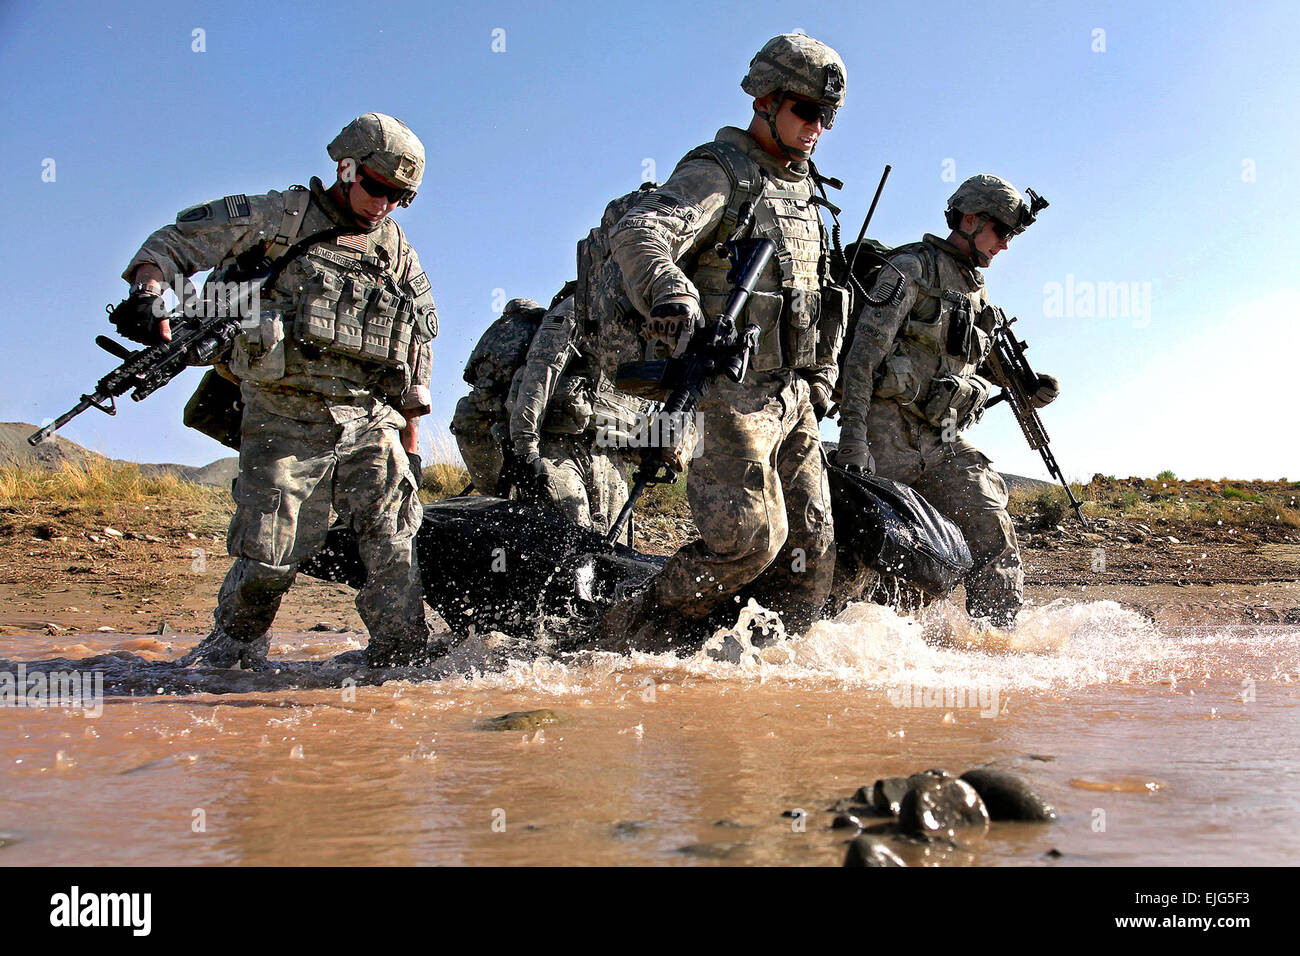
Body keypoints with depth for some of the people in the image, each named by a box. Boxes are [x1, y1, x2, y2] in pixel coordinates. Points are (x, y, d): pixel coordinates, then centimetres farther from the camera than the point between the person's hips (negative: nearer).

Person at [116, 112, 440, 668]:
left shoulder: (399, 254, 14)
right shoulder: (284, 217, 2)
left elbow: (416, 352, 19)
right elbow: (179, 239, 2)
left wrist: (410, 439, 16)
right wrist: (148, 289, -18)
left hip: (369, 423, 3)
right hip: (285, 421, -3)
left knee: (392, 549, -6)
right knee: (270, 555, -3)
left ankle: (404, 666, 5)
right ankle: (234, 645, 24)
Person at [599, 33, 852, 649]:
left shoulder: (804, 193, 20)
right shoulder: (718, 173, -7)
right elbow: (636, 235, -25)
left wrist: (820, 380, 22)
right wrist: (671, 295, -45)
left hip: (792, 394, 9)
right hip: (728, 389, -8)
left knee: (810, 542, 5)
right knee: (750, 534, -18)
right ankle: (634, 634, -2)